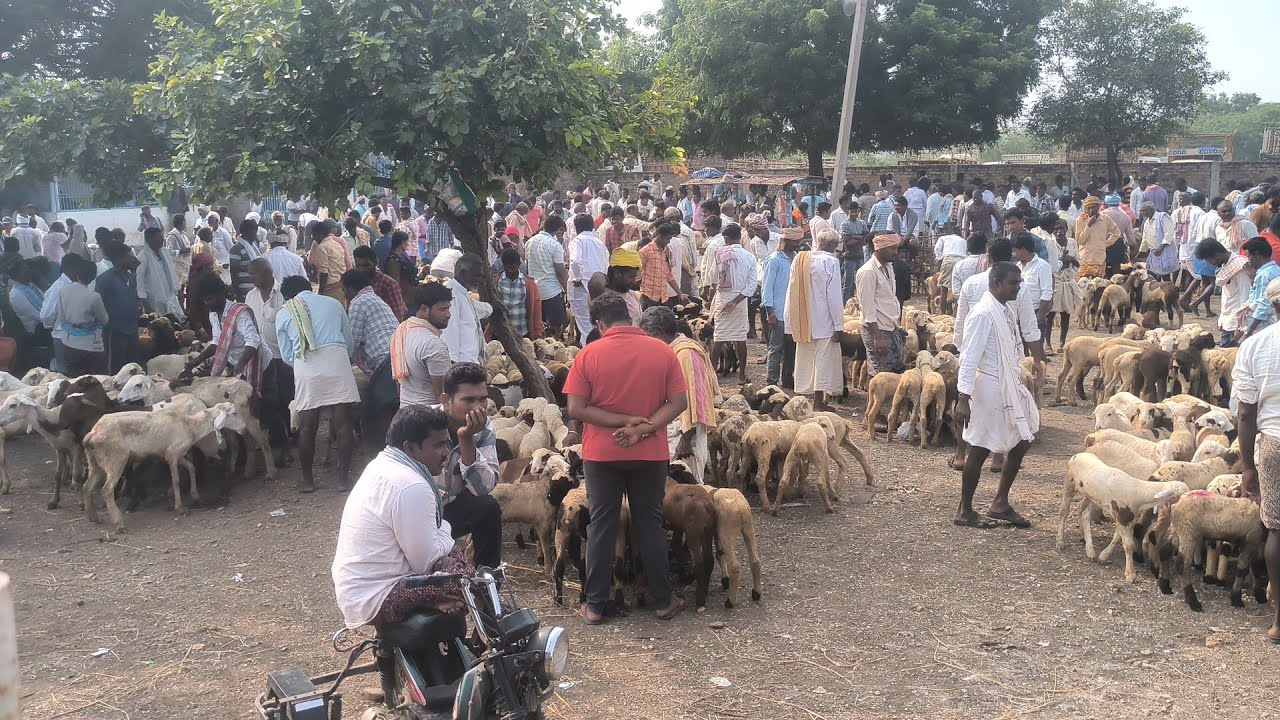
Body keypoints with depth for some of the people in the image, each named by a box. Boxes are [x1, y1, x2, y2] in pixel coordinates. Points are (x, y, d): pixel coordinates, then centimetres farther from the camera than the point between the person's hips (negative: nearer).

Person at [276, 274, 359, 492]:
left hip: (306, 368, 0)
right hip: (337, 361, 0)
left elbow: (287, 355, 15)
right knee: (342, 423, 4)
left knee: (307, 427, 8)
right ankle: (343, 477, 7)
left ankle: (308, 480, 17)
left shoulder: (283, 313, 15)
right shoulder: (333, 303, 18)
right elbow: (349, 343, 21)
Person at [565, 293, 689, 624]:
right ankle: (662, 601, 20)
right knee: (650, 525, 12)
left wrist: (625, 420, -15)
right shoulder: (662, 351, -5)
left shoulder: (588, 355, -8)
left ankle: (595, 605, 15)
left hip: (602, 454, -1)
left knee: (601, 526, 9)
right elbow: (679, 403, -9)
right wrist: (643, 428, -15)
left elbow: (575, 409, -12)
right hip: (650, 453, 1)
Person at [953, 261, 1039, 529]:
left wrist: (1019, 383, 19)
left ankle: (1000, 504, 23)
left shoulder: (1006, 312, 10)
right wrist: (964, 398, -24)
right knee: (980, 449, 1)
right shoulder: (983, 314, -18)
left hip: (1010, 386, 10)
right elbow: (969, 357, -21)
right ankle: (965, 511, 14)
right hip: (989, 387, -10)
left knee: (1022, 441, 13)